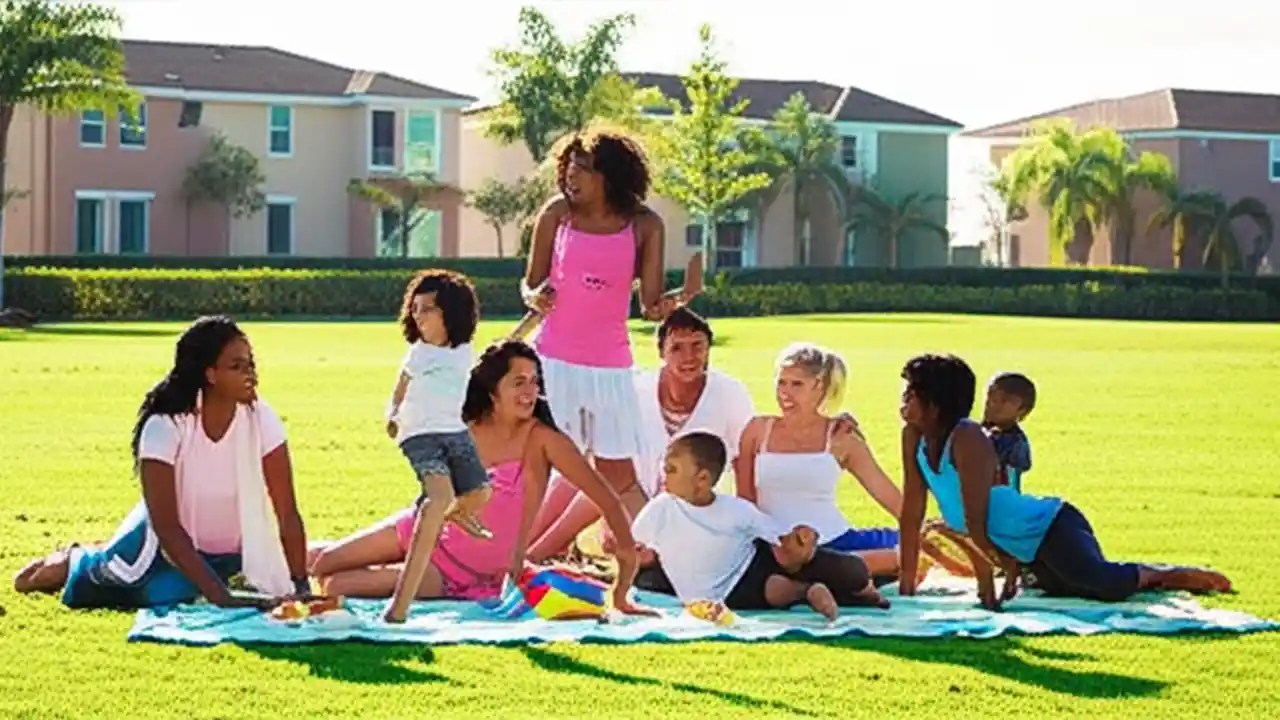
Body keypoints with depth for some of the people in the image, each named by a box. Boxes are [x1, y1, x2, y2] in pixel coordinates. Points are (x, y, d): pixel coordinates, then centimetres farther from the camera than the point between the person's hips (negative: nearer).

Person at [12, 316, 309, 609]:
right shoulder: (166, 426, -30)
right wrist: (218, 594, -37)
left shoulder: (261, 418, -24)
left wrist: (300, 586, -30)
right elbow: (166, 526, -30)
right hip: (170, 541, -1)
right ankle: (70, 563, 40)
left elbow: (287, 513, -22)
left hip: (227, 553, 1)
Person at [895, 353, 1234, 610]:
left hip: (1050, 527, -9)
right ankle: (1148, 576, 40)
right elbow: (912, 510, -2)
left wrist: (986, 586, -24)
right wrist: (906, 582, -5)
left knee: (1108, 584, -28)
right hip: (1024, 547, 9)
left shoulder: (967, 439, -26)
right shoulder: (913, 436, -4)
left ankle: (1156, 574, 2)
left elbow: (975, 519, -26)